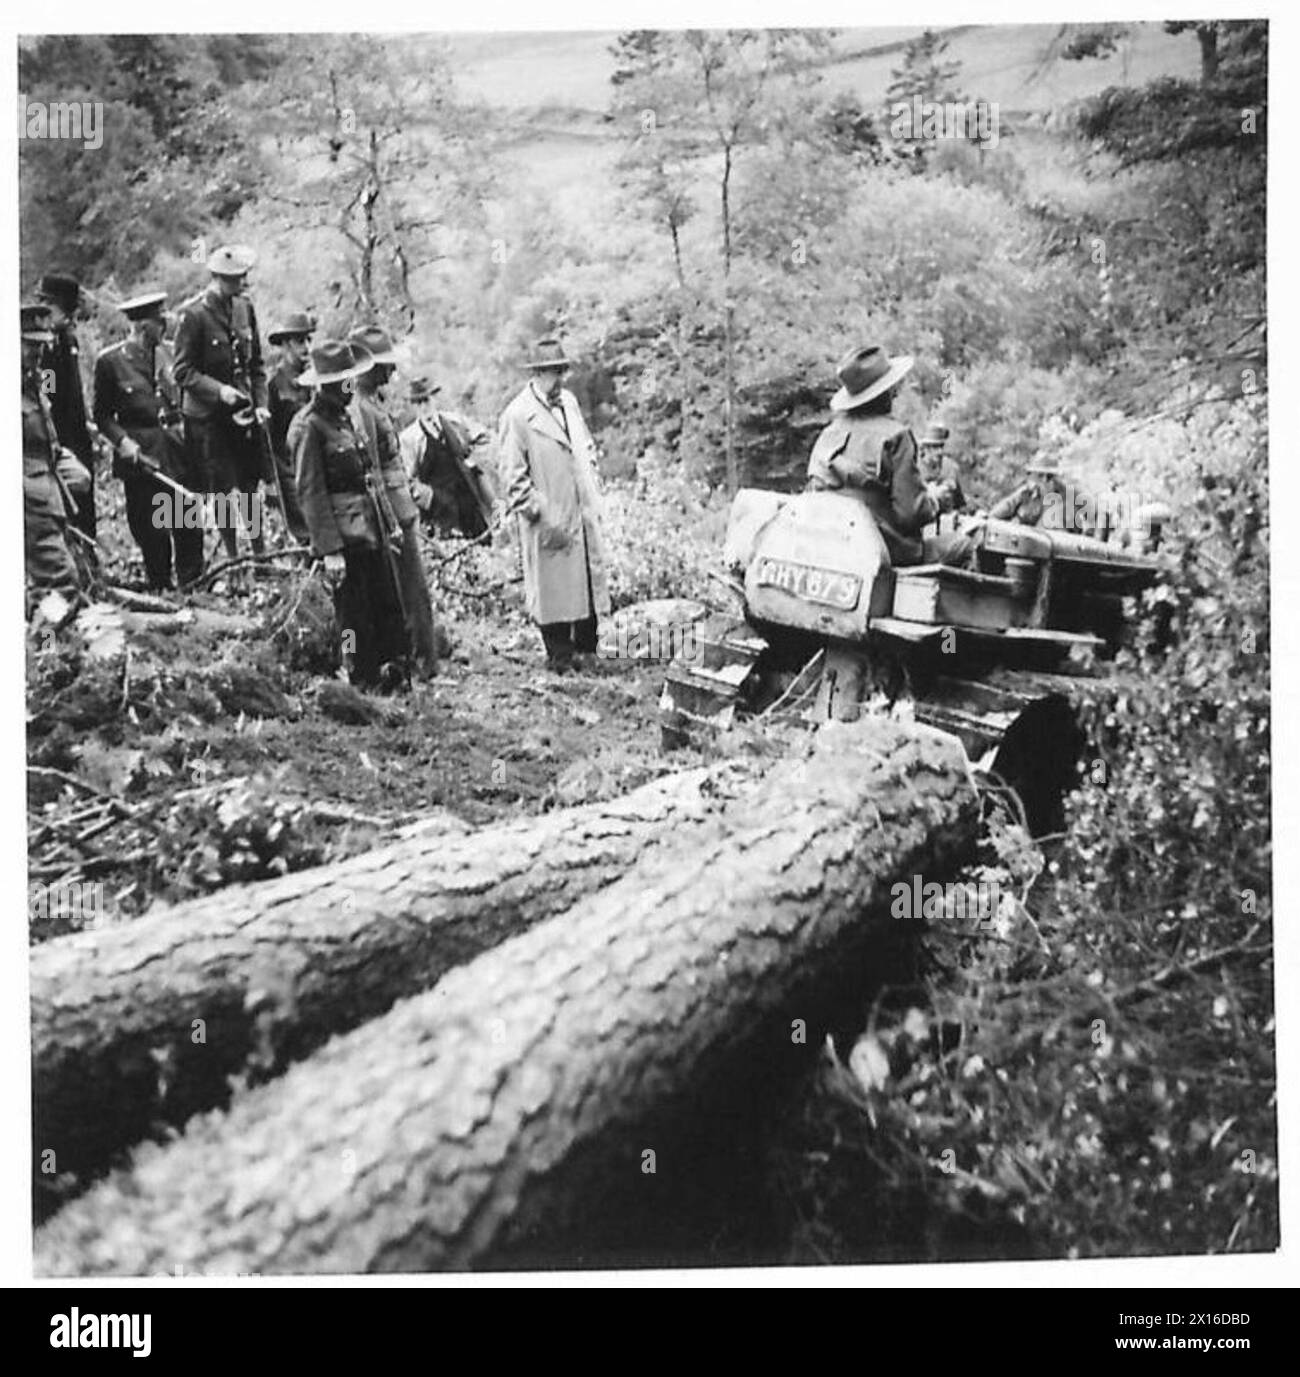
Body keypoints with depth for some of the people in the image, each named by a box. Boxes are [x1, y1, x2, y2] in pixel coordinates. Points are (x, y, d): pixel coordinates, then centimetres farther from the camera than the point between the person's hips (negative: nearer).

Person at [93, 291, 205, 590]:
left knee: (190, 522, -1)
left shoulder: (163, 352, 10)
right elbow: (102, 415, -1)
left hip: (175, 450, 4)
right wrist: (122, 441, -15)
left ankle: (192, 585, 10)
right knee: (151, 529, 3)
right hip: (140, 453, -4)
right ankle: (161, 590, 15)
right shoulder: (110, 360, -5)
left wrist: (180, 426, 5)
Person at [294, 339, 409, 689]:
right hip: (344, 535, -8)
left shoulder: (345, 416, 14)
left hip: (371, 528, 8)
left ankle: (394, 673, 20)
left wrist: (388, 522, 16)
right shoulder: (309, 425, -12)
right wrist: (330, 550, -20)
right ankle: (363, 685, 12)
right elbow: (310, 492, -16)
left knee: (389, 607, 10)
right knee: (355, 618, 2)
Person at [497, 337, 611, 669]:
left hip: (584, 515, 7)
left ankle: (587, 648, 25)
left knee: (591, 578, 12)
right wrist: (543, 517, -17)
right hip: (550, 525, -7)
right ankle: (560, 657, 15)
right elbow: (513, 477, -13)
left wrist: (590, 489, 14)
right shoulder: (517, 415, -13)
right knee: (553, 588, 2)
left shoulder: (569, 401, 10)